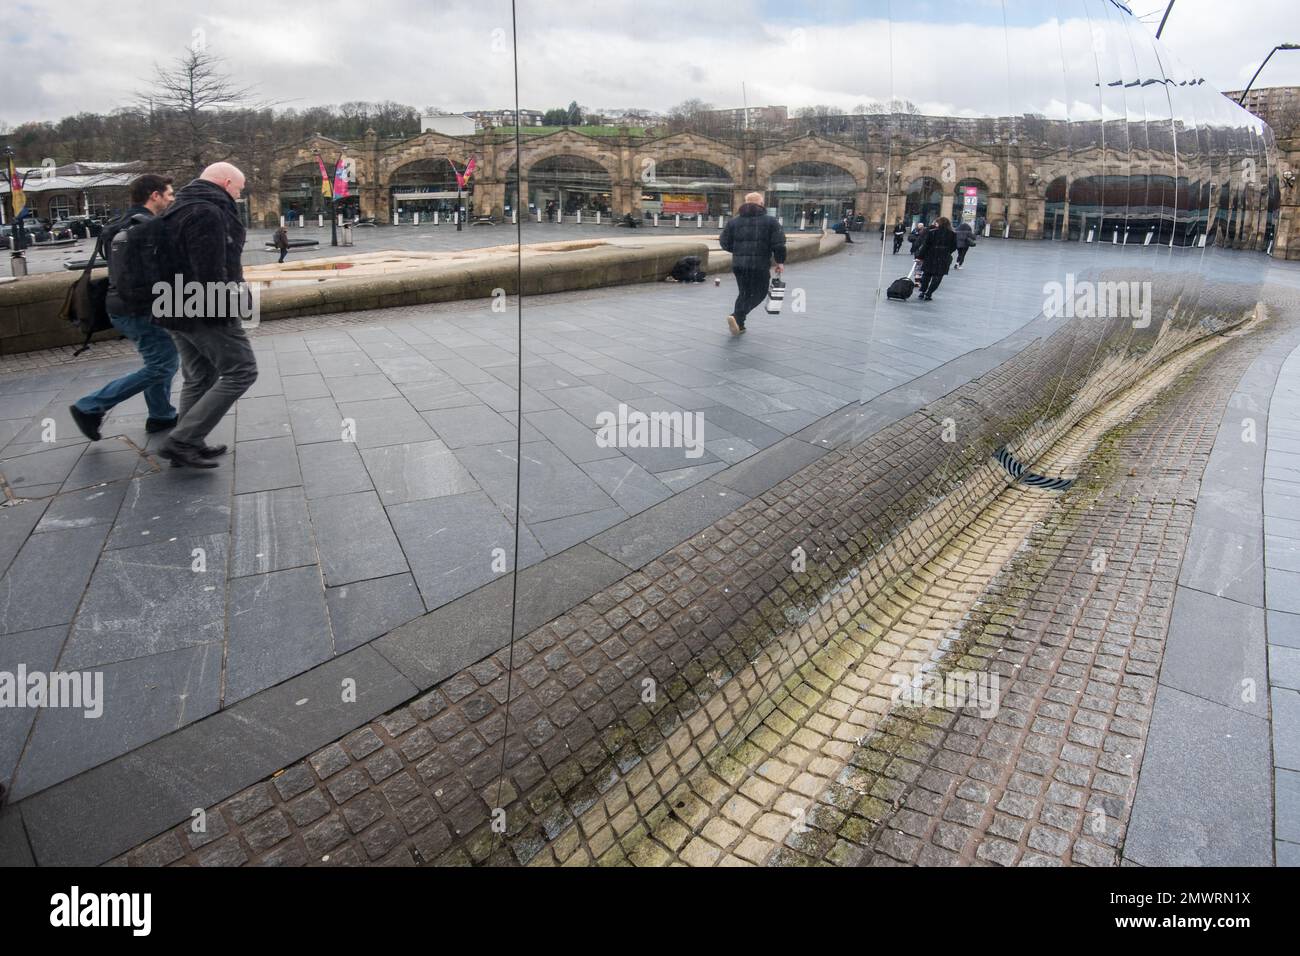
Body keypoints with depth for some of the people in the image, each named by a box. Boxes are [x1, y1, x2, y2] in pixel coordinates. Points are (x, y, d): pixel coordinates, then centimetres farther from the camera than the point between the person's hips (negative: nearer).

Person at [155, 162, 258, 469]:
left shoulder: (183, 208, 19)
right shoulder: (207, 213, -16)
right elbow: (210, 270, -24)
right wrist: (223, 310, -20)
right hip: (205, 313, -11)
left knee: (199, 378, 16)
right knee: (240, 371, -7)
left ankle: (189, 446, 22)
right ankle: (182, 441, -11)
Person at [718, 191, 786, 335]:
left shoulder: (734, 221, 7)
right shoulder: (769, 221, -1)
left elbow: (724, 242, 8)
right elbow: (778, 243, -7)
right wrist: (780, 261, 3)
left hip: (738, 264, 4)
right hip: (759, 264, -4)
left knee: (744, 292, 18)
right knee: (759, 293, 7)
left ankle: (739, 325, 16)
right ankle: (737, 317, -15)